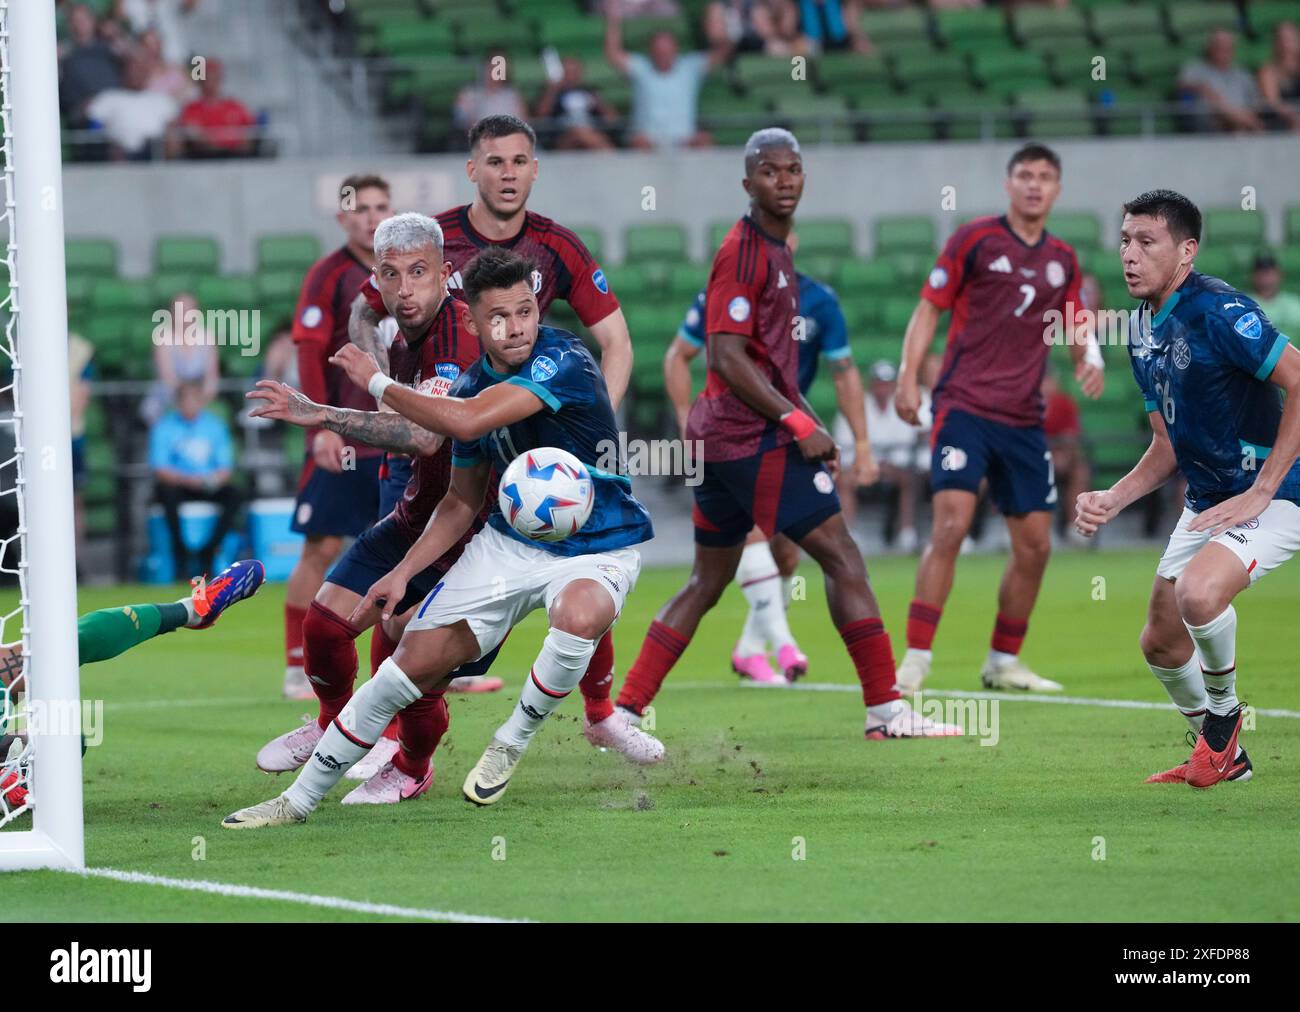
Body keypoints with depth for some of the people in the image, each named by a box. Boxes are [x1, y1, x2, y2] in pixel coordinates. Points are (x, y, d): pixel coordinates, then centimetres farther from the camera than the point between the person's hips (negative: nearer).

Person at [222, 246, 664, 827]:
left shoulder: (562, 361, -23)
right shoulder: (469, 387, -1)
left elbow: (467, 422, -35)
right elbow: (463, 502, 13)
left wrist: (377, 382, -21)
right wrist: (404, 572, 1)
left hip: (597, 550, -6)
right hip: (509, 541, 6)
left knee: (579, 614, -39)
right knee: (416, 662, -3)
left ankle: (513, 742, -11)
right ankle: (302, 797, 12)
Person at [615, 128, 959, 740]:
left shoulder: (773, 250, 17)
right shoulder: (744, 252, -13)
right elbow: (727, 357, -19)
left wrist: (795, 419, 19)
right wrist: (797, 422, -20)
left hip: (719, 435, 10)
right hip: (756, 435, -10)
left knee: (708, 581, 12)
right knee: (839, 553, -6)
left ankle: (623, 712, 10)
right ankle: (885, 709, -4)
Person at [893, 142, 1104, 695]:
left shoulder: (1063, 260, 13)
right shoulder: (975, 239, -1)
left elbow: (1071, 326, 22)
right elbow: (929, 308, 0)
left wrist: (1088, 355, -1)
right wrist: (908, 375, -12)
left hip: (1023, 418, 6)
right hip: (965, 405, -5)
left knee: (1035, 545, 5)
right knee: (951, 525, -19)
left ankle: (1002, 663, 20)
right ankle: (915, 659, -16)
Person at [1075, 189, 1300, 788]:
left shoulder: (1217, 311, -21)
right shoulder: (1142, 331, 8)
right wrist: (1112, 501, 0)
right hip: (1206, 502, 9)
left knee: (1198, 593, -32)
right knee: (1161, 643, 11)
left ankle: (1223, 713, -3)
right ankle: (1223, 756, 34)